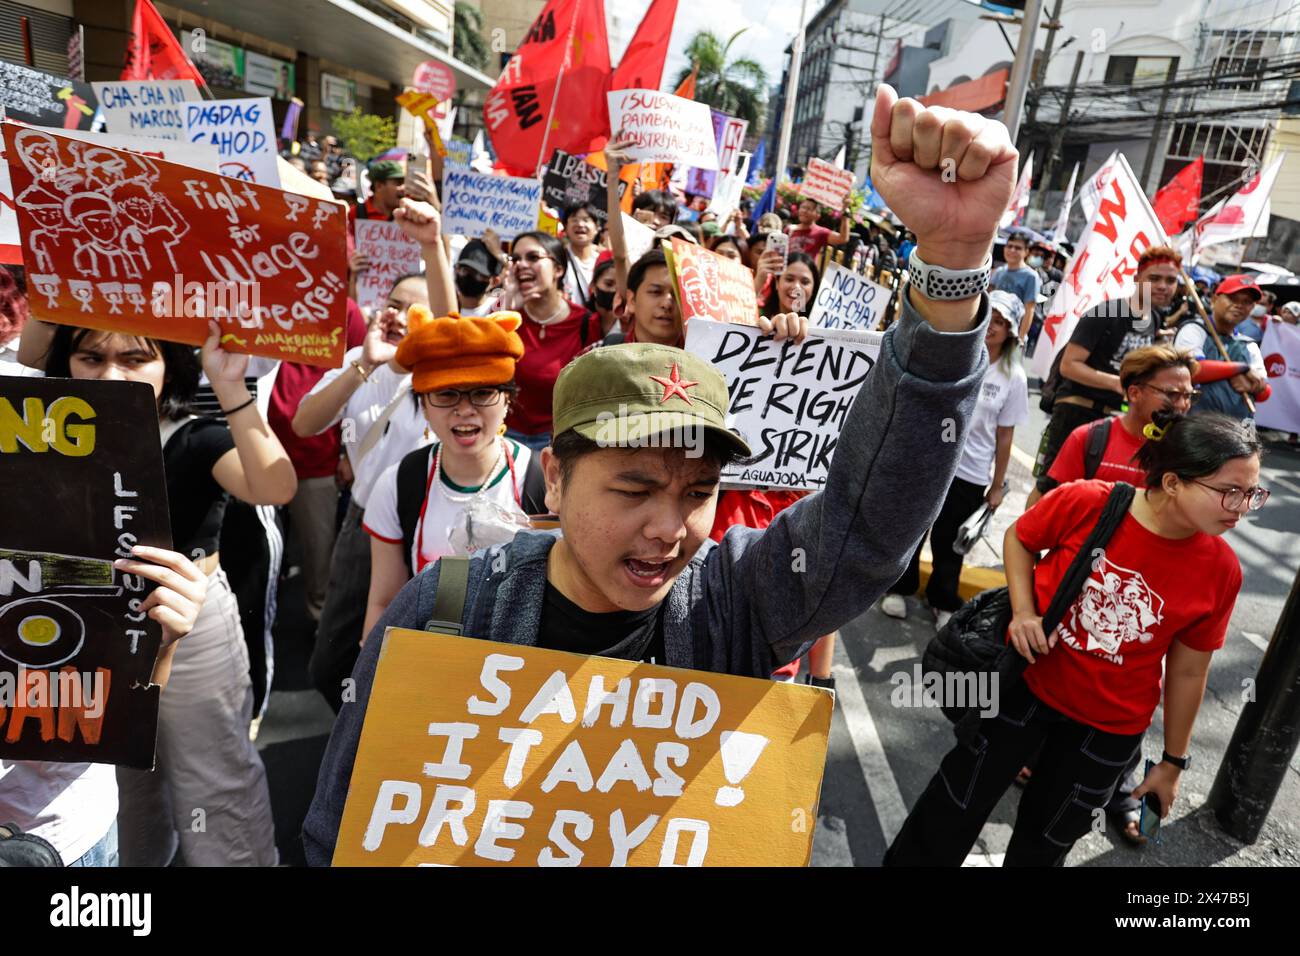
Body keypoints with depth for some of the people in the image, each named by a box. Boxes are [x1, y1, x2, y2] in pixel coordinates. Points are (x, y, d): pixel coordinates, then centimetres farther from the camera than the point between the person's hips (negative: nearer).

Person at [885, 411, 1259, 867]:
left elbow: (1188, 672, -4)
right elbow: (1019, 538, -2)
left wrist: (1173, 761, 6)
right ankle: (909, 860, 41)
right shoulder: (1083, 503, -22)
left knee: (1044, 841, 20)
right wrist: (1023, 611, -17)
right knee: (956, 804, 15)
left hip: (1108, 726, 1)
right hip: (1026, 681, -1)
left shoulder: (1221, 570, -15)